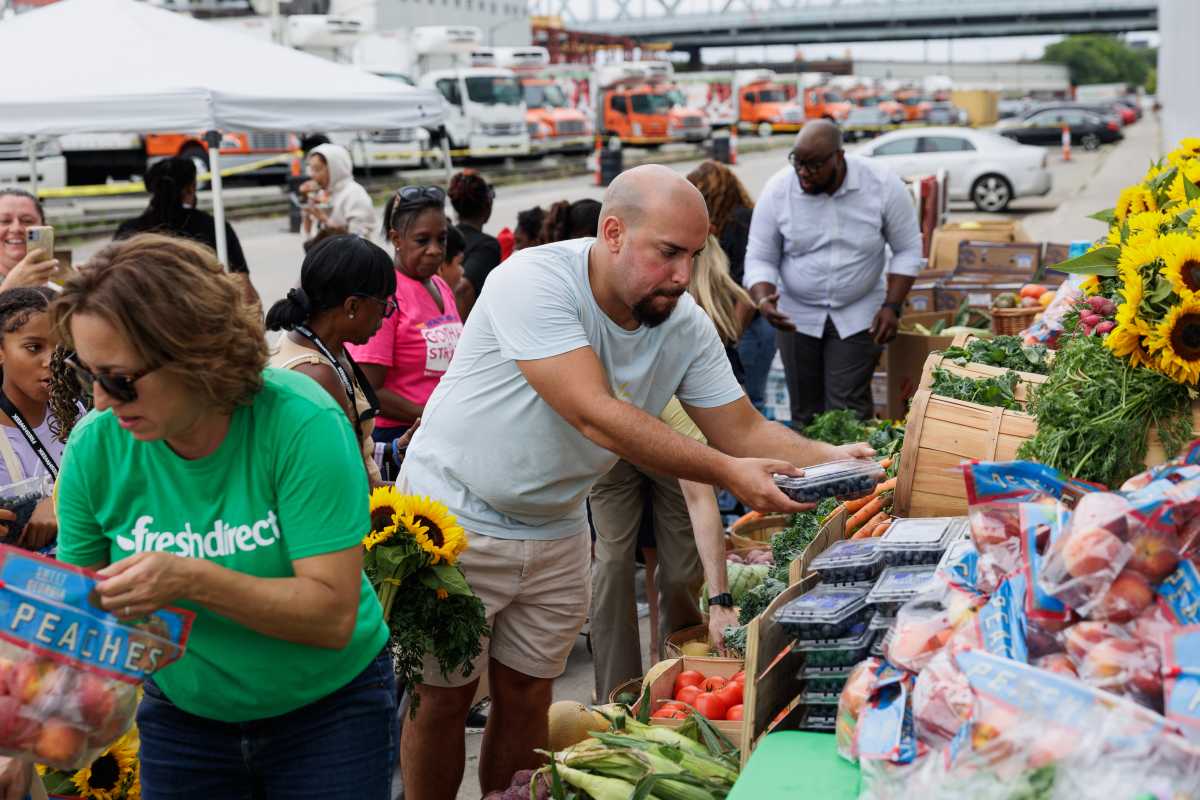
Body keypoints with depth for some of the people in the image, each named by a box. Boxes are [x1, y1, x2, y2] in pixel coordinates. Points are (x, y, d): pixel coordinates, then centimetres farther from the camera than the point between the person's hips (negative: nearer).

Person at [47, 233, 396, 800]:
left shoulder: (301, 424, -26)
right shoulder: (95, 447, -15)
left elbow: (334, 615, -26)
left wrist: (193, 580, -37)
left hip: (328, 709, -3)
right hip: (181, 712, 3)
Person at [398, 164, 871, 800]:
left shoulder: (686, 324, -8)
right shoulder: (536, 281, -27)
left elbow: (742, 429, -4)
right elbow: (594, 414, -35)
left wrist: (829, 458, -23)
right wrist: (727, 473, -37)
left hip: (556, 531, 5)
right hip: (456, 520, -5)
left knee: (526, 700, 13)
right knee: (443, 700, 7)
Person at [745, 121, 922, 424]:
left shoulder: (882, 185, -14)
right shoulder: (778, 189, -12)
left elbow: (907, 249, -4)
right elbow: (759, 258, -7)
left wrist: (892, 306, -13)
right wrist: (763, 301, -27)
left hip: (858, 315, -1)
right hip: (796, 316, 2)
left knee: (847, 411, -9)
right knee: (805, 412, 7)